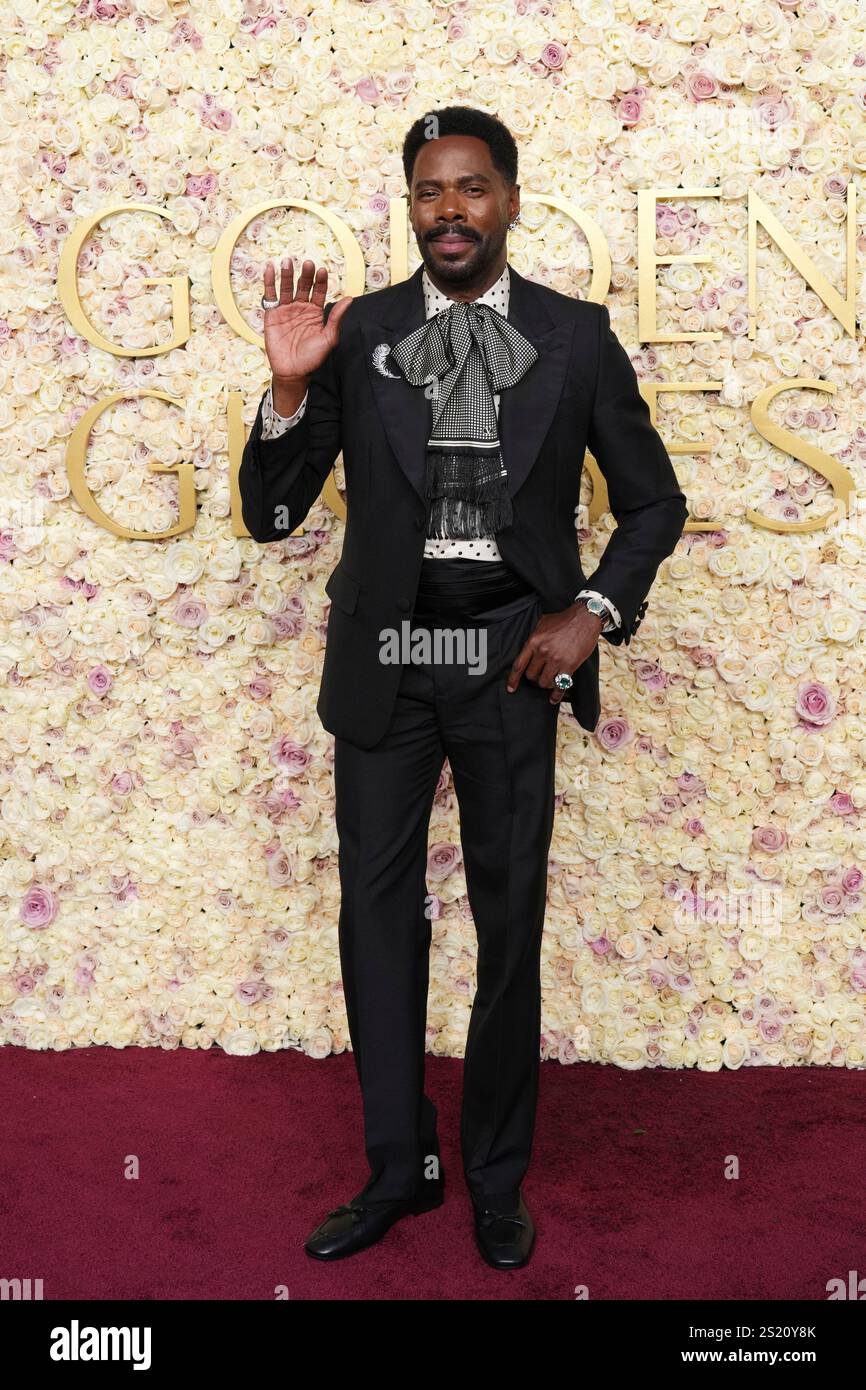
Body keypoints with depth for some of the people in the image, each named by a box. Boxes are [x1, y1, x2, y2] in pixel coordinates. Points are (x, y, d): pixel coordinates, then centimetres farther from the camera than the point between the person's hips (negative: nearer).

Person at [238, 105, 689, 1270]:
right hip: (383, 660, 1)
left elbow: (654, 500, 9)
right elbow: (270, 516, 1)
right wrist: (291, 387, -14)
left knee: (511, 925, 8)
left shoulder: (576, 336, 1)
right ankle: (400, 1166, 29)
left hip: (513, 655, -1)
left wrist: (595, 612, -6)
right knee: (378, 914, 9)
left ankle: (498, 1178, 29)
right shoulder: (356, 335, 1)